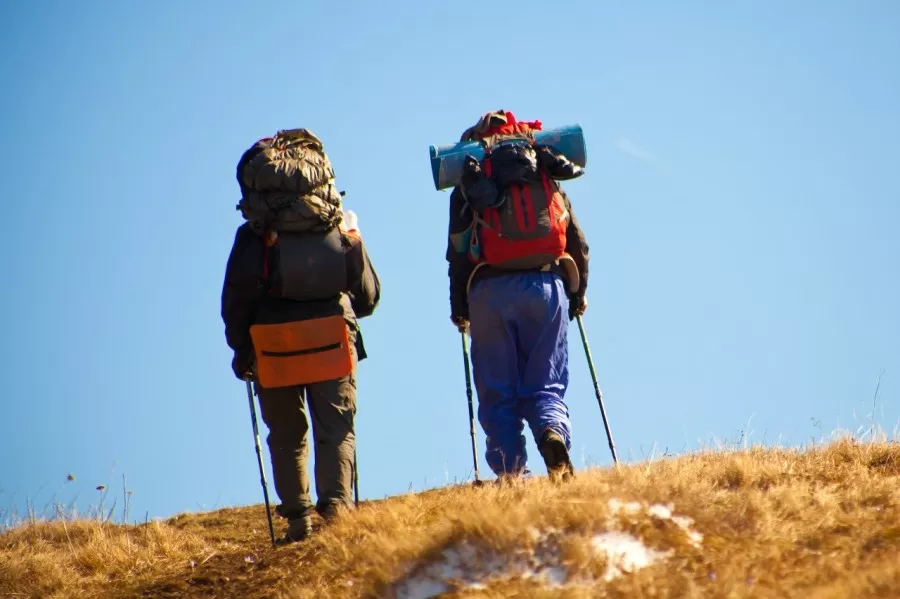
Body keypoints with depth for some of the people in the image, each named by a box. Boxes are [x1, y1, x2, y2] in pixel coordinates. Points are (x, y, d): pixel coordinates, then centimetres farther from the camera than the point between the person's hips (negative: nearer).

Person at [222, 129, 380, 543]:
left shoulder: (254, 235, 1)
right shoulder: (343, 230, 8)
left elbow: (236, 297, -3)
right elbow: (369, 296, 11)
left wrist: (241, 349, 8)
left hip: (273, 348, -1)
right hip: (333, 342, 1)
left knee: (287, 436, 11)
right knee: (336, 429, 5)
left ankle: (297, 515, 4)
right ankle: (335, 503, -15)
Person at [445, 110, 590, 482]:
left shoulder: (469, 186, 11)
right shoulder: (548, 180, 18)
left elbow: (457, 250, 5)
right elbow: (578, 243, 15)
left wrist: (459, 309, 13)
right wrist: (578, 294, 26)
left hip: (490, 293, -1)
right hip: (547, 287, 1)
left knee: (498, 395, 4)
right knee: (545, 386, 6)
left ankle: (510, 475, -7)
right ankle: (553, 435, -25)